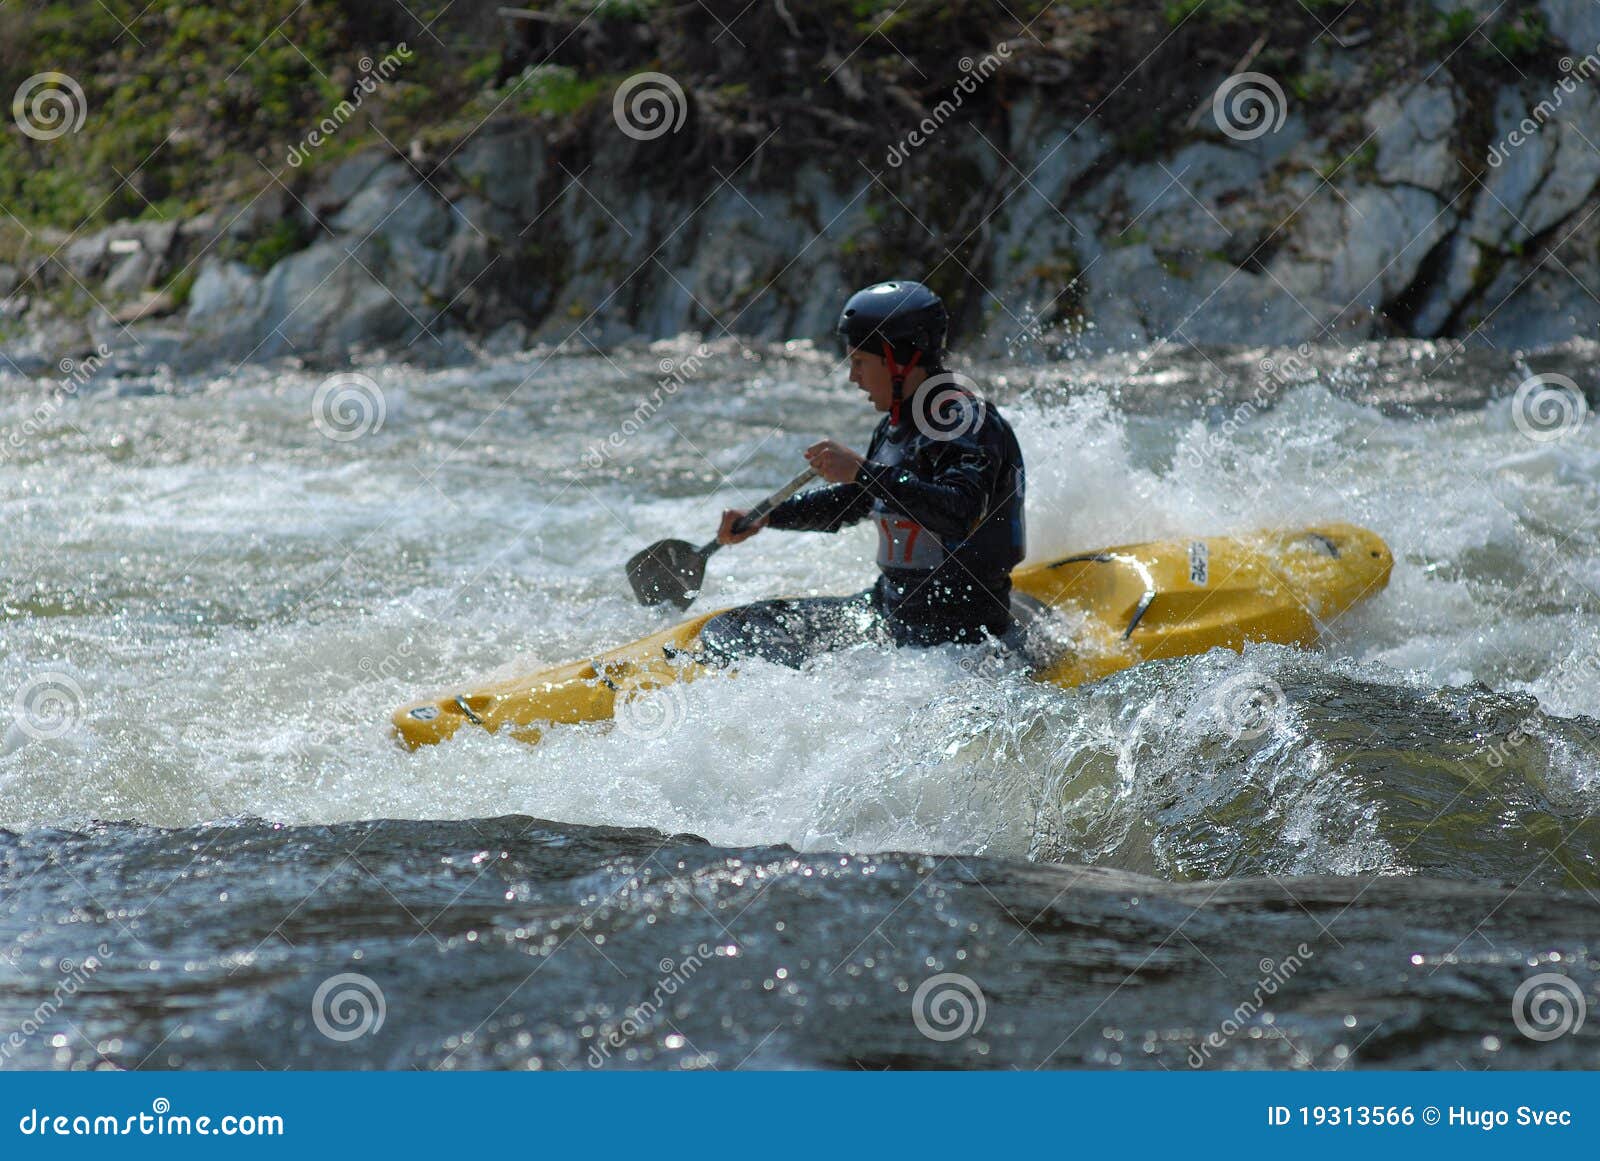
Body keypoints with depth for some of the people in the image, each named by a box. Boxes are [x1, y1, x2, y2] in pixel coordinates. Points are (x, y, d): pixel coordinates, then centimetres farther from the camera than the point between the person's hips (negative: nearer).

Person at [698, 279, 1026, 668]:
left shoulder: (968, 422, -16)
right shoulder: (896, 427, 12)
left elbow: (960, 515, -35)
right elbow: (851, 504, 29)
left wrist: (864, 471, -34)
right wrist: (766, 517, 22)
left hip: (956, 636, -10)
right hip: (891, 608, 10)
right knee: (726, 634, 8)